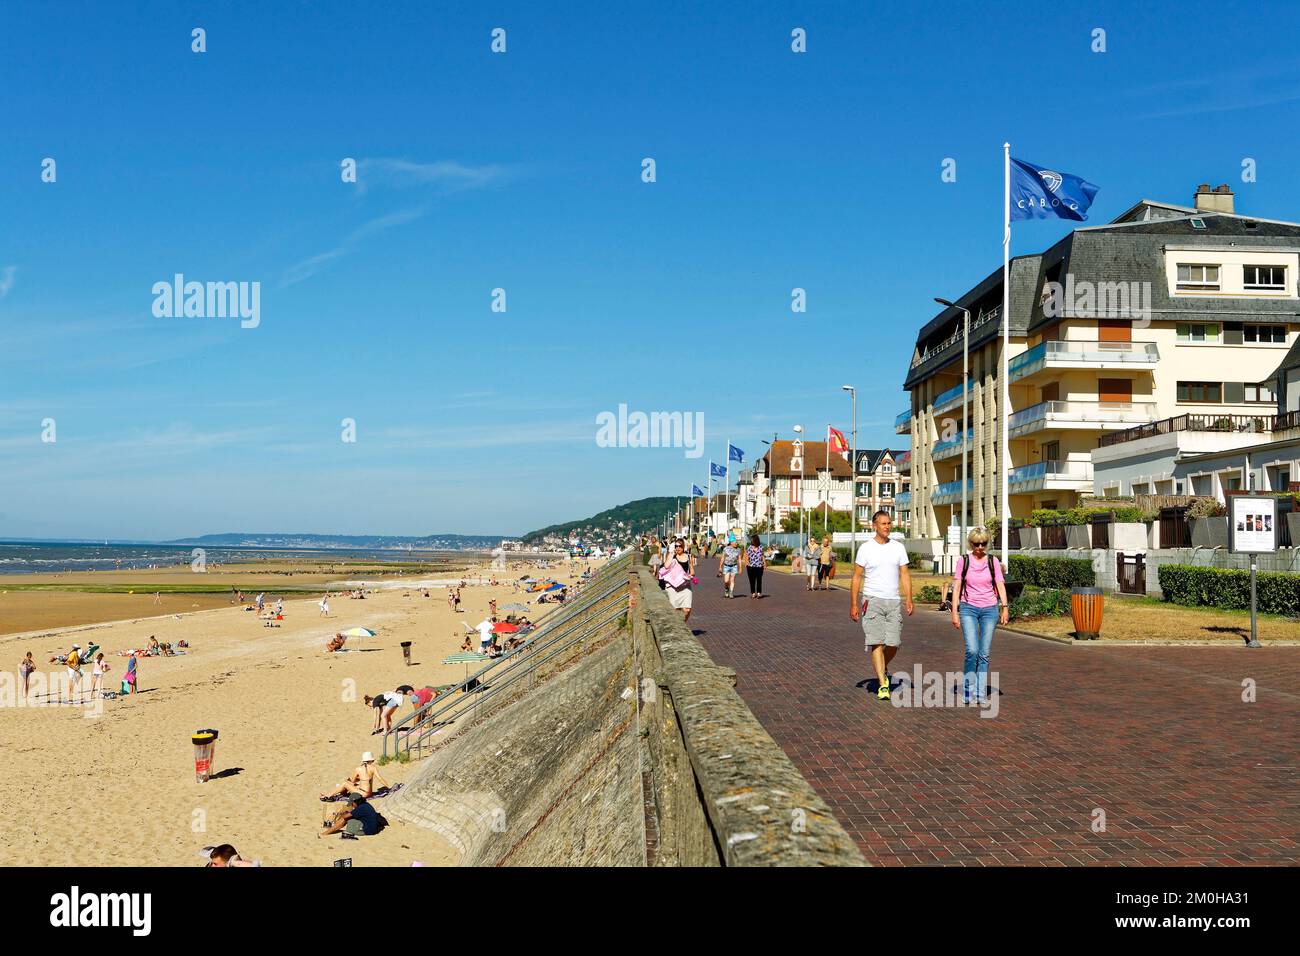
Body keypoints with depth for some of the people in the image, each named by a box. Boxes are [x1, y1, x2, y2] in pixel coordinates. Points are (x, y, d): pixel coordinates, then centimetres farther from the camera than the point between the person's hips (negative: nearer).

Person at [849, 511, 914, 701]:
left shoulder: (898, 547, 8)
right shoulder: (866, 548, -1)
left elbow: (905, 574, 7)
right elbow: (857, 577, 1)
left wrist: (909, 599, -4)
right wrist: (854, 604, -4)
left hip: (894, 601, 3)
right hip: (872, 600, -3)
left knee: (893, 643, 0)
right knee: (877, 642, -9)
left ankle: (883, 669, 30)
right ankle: (883, 685, -6)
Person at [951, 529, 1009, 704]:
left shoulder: (993, 561, 5)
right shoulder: (963, 561, 2)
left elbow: (1000, 585, 0)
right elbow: (956, 587, 2)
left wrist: (1004, 607, -12)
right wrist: (954, 612, -4)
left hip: (989, 609, 2)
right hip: (968, 608, -2)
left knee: (984, 654, 3)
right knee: (972, 650, -15)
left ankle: (981, 694, 11)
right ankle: (968, 689, 1)